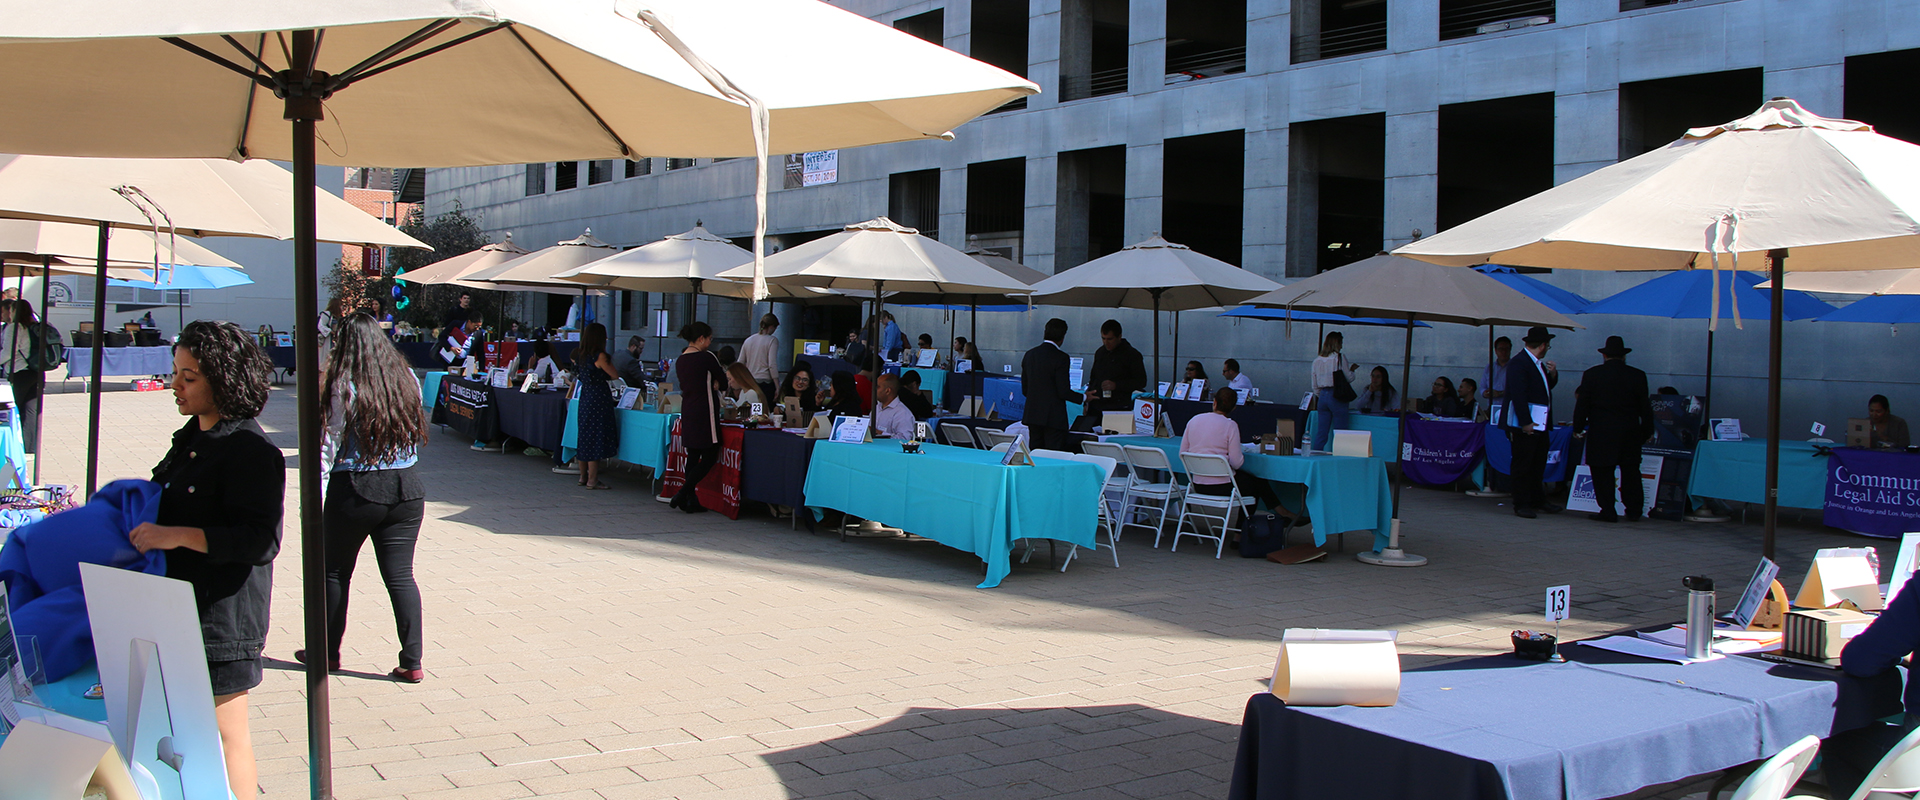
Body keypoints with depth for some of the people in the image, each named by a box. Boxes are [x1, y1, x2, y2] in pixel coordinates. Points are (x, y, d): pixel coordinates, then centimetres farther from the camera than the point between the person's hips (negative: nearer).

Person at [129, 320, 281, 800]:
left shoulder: (251, 452, -17)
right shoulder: (192, 438, 12)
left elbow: (260, 541, -23)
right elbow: (160, 494, 29)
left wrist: (177, 536, -26)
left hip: (223, 612, -9)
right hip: (181, 605, 9)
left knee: (225, 733, 0)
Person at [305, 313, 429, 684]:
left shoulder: (344, 387, -11)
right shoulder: (407, 379, 3)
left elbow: (330, 445, -11)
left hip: (354, 490, -4)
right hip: (406, 488, 4)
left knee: (335, 572, 15)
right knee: (400, 575, 5)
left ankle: (327, 652, 26)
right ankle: (412, 662, 2)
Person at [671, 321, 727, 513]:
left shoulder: (680, 360, 11)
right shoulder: (707, 358, -11)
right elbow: (723, 381, -1)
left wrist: (712, 385, 7)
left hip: (687, 411, 8)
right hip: (704, 412, -8)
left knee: (693, 456, 11)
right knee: (709, 457, -1)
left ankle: (691, 501, 9)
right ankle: (682, 495, -9)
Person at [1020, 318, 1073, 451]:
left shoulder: (1030, 354, 8)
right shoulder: (1061, 358, -12)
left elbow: (1024, 390, 12)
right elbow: (1063, 392, -14)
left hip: (1032, 414, 6)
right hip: (1053, 417, -6)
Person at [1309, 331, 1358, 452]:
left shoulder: (1317, 361, 9)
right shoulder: (1340, 357, -7)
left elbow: (1315, 386, 12)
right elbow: (1349, 378, -4)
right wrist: (1352, 369, 16)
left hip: (1322, 396, 5)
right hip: (1337, 397, -5)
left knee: (1321, 433, 8)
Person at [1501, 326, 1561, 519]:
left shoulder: (1539, 364, 15)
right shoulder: (1519, 363, -15)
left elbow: (1547, 386, 28)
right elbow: (1518, 394, -21)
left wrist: (1552, 374, 7)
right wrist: (1526, 422, -23)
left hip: (1540, 423, 10)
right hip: (1525, 425, -10)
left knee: (1538, 464, 15)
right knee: (1522, 465, -4)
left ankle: (1537, 501, 24)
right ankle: (1521, 505, 0)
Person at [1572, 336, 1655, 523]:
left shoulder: (1591, 375, -4)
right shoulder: (1638, 376, 0)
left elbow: (1582, 405, -2)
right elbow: (1645, 407, 4)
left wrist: (1578, 428, 8)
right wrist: (1647, 432, 14)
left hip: (1601, 433, -2)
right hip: (1630, 434, 2)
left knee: (1603, 473, 3)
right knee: (1630, 472, 12)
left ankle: (1608, 511, 1)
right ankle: (1633, 510, 15)